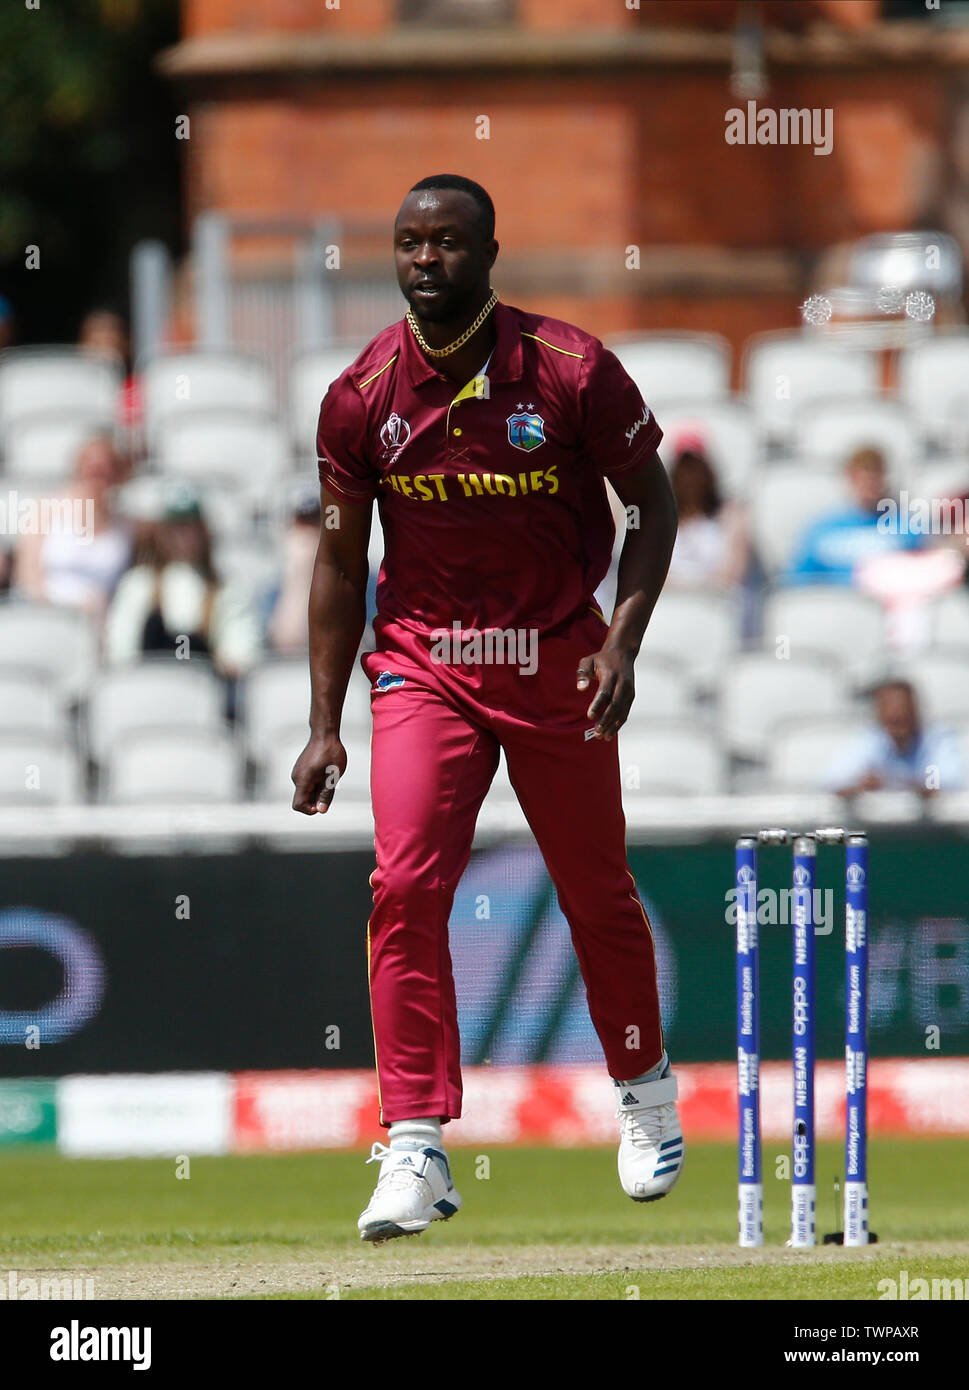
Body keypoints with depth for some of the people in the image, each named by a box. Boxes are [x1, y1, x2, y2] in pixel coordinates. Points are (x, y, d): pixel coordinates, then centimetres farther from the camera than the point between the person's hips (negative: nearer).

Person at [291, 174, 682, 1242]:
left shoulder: (572, 371, -11)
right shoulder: (361, 397, -5)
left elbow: (652, 505, 0)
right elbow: (341, 562, 5)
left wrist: (622, 641, -13)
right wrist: (324, 728, 1)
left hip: (558, 662, -1)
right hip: (423, 664, 1)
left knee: (598, 892, 11)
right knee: (405, 884, -16)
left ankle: (644, 1089, 38)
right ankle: (416, 1148, -15)